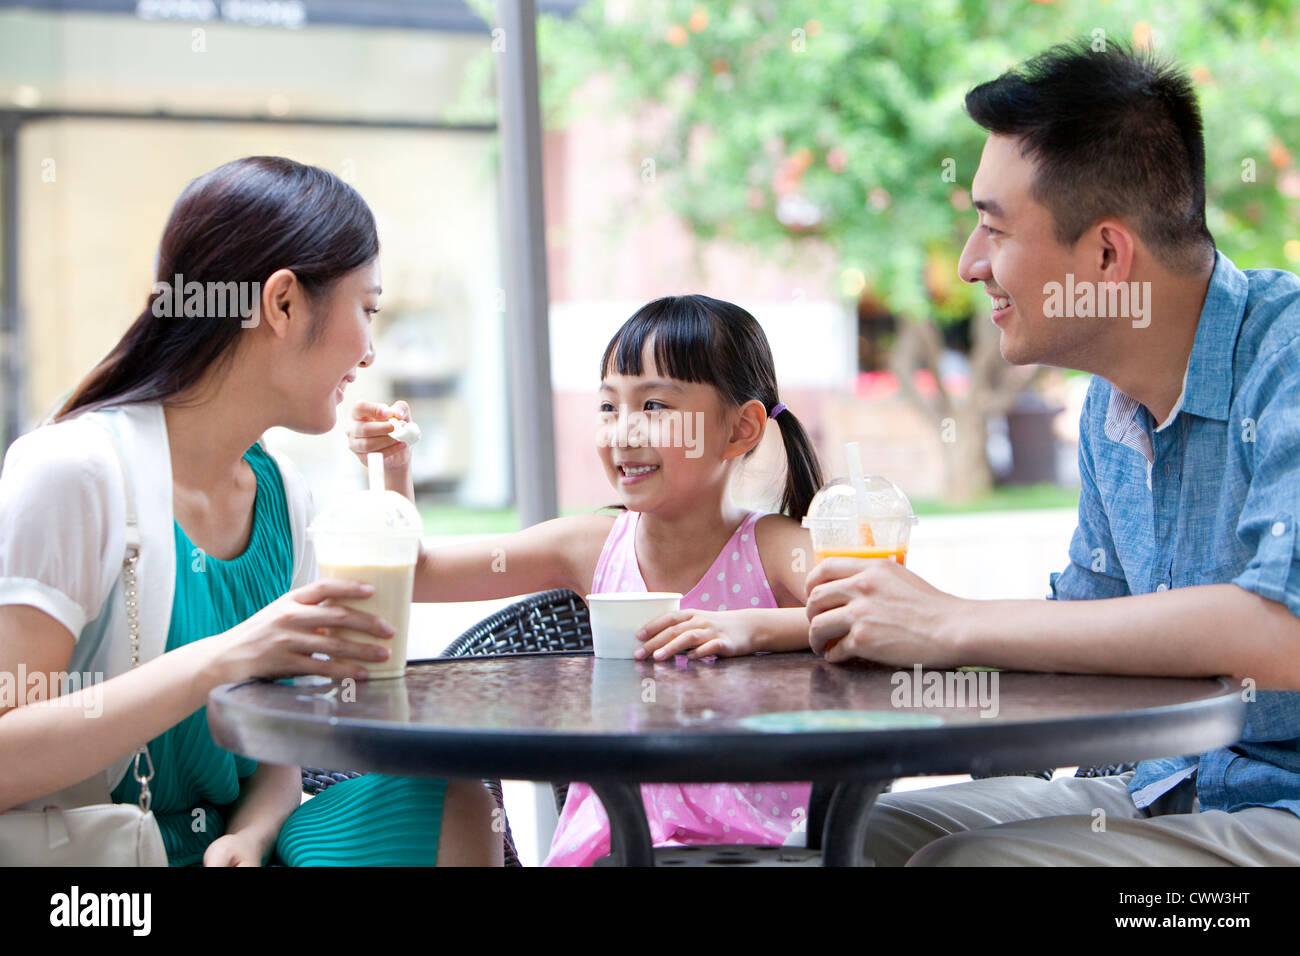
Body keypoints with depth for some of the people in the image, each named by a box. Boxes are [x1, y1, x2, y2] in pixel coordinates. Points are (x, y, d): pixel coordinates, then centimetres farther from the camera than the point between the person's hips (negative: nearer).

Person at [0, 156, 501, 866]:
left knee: (459, 806, -16)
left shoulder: (282, 494, 7)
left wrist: (247, 836, -12)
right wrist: (227, 658, -30)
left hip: (229, 842, 8)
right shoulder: (75, 472, -16)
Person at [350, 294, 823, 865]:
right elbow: (413, 575, 10)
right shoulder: (590, 546, 4)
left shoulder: (771, 549, -7)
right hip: (607, 839, 3)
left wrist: (753, 626, -35)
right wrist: (394, 471, -6)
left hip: (756, 839, -3)